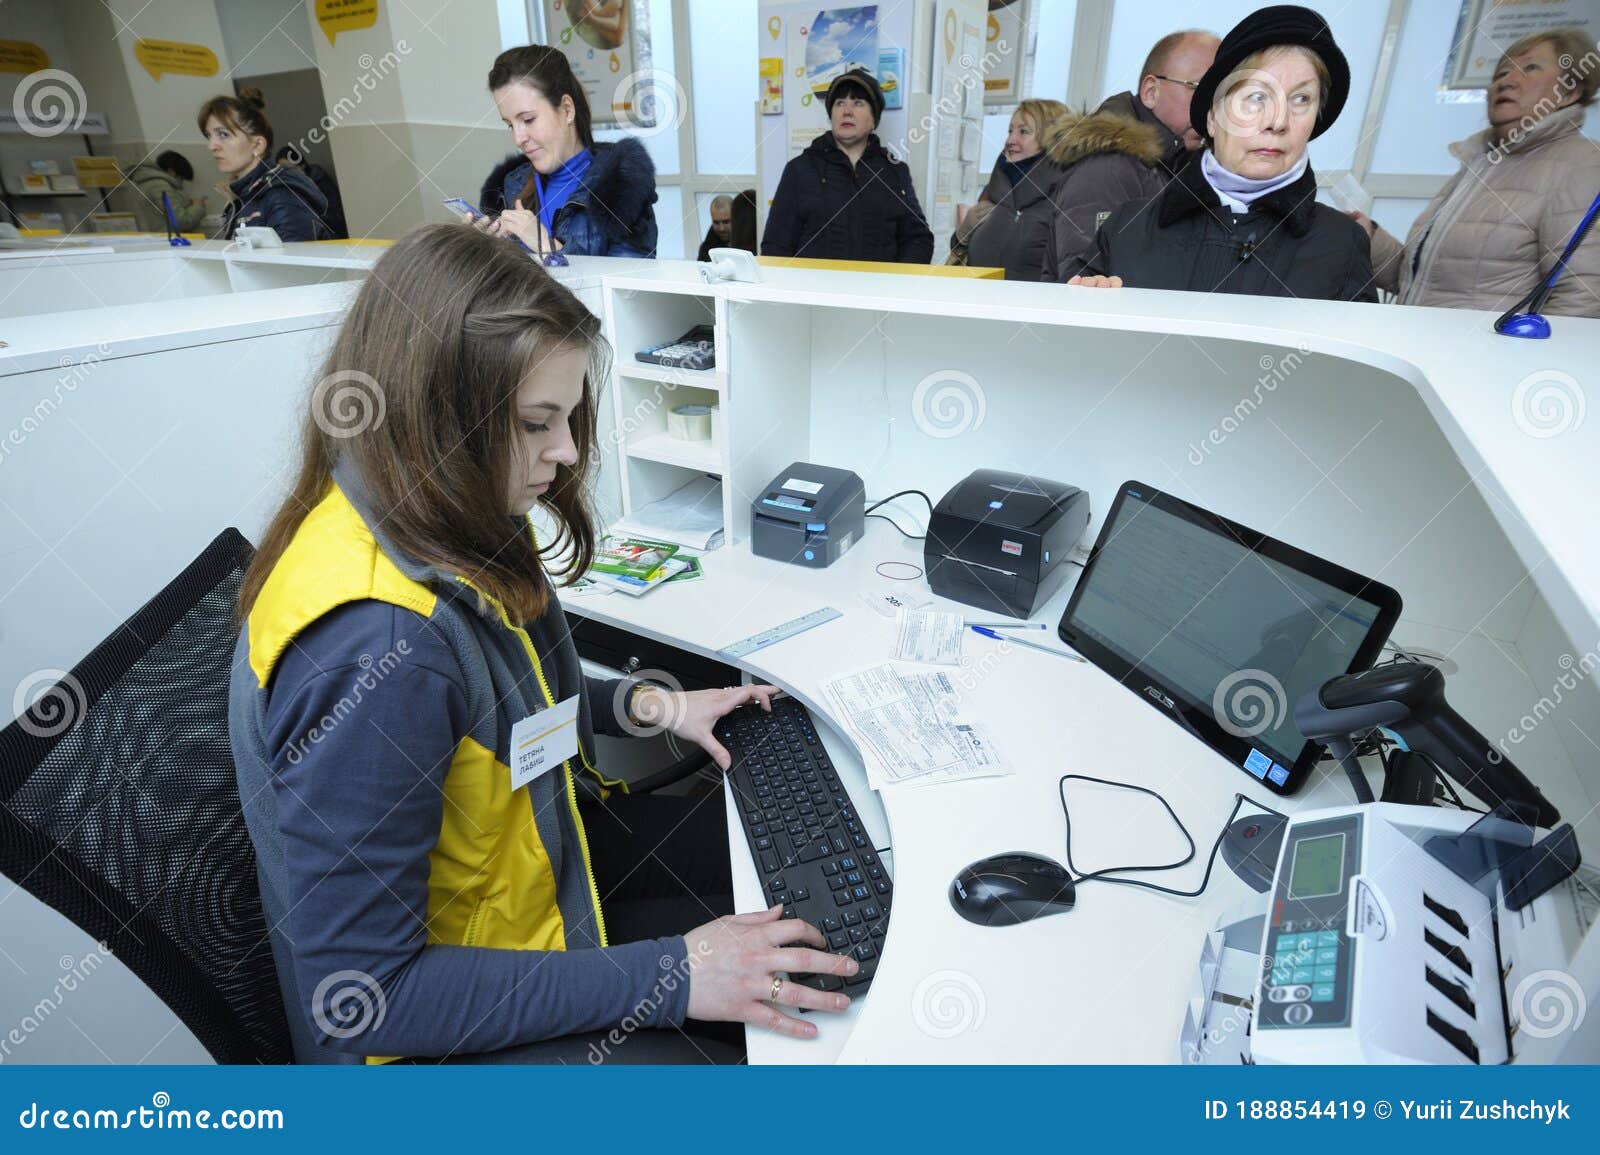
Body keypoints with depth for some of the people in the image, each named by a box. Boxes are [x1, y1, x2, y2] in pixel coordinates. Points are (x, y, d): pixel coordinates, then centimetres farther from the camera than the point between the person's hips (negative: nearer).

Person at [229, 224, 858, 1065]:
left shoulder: (436, 523, -9)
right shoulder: (375, 648, -36)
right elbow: (361, 997, -29)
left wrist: (643, 704, 0)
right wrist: (668, 976, -27)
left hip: (538, 835, 8)